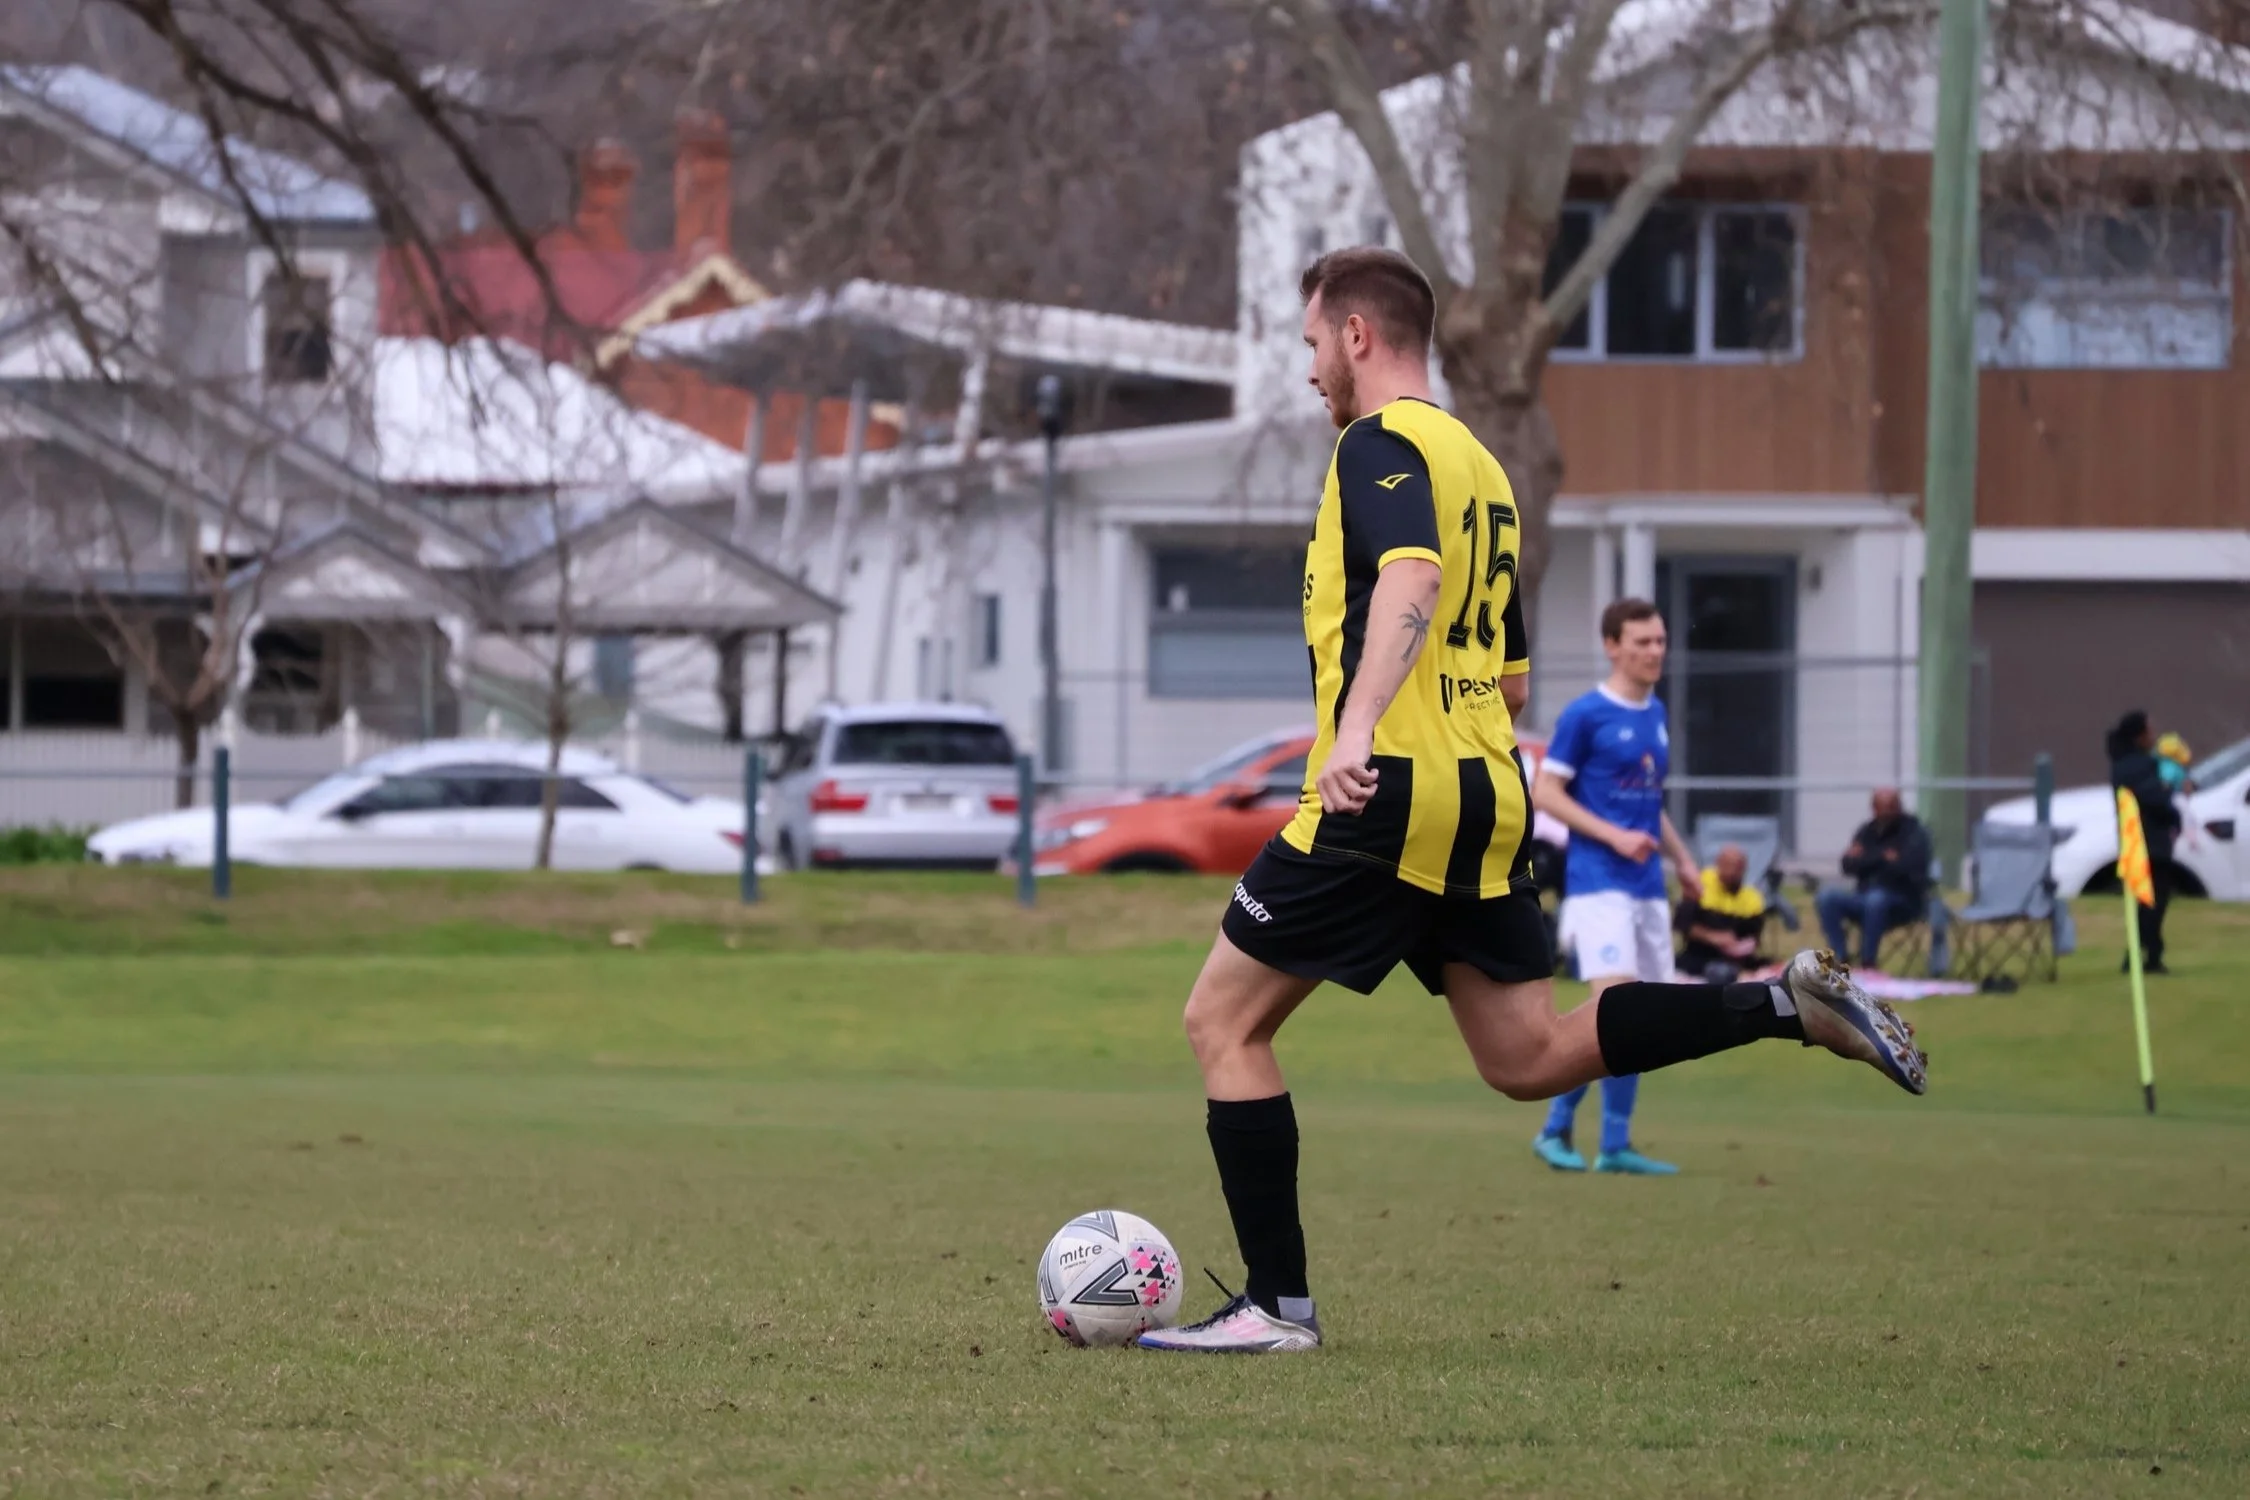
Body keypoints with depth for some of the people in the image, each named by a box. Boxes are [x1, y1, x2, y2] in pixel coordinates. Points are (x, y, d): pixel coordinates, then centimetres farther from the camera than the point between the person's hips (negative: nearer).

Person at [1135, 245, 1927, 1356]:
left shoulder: (1378, 446, -7)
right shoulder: (1478, 466, 21)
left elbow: (1412, 580, -28)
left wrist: (1358, 730, -40)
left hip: (1389, 796, -9)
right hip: (1489, 798, 9)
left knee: (1222, 1021, 1)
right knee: (1529, 1059, 10)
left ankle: (1276, 1303, -2)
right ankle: (1794, 1005, -3)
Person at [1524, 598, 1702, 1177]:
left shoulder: (1656, 714, 15)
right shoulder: (1584, 715, -8)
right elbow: (1545, 793, -9)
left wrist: (1682, 858, 17)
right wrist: (1615, 837, -17)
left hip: (1647, 887, 8)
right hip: (1599, 882, -8)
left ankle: (1615, 1145, 9)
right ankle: (1556, 1128, -7)